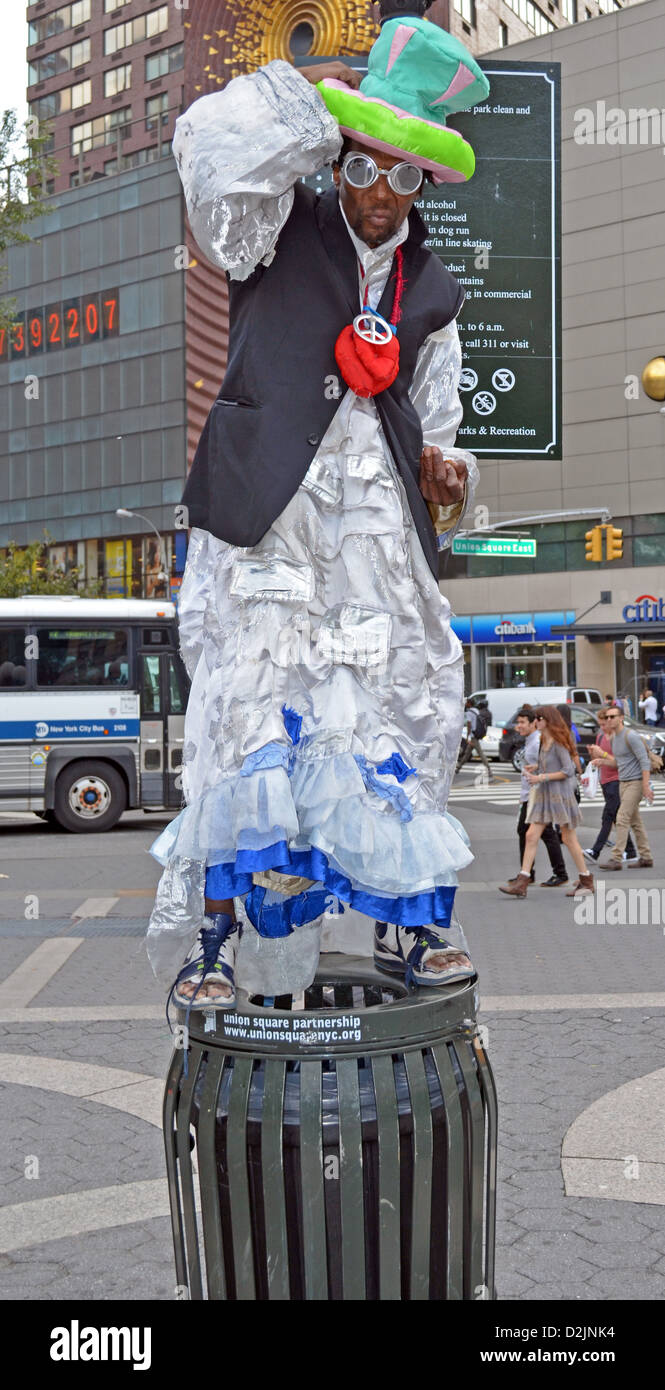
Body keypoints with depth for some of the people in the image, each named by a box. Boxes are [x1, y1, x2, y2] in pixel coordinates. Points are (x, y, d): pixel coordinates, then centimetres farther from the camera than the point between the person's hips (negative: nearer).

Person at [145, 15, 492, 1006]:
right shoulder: (278, 233, 9)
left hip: (378, 531, 4)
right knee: (250, 717, -9)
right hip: (268, 516, -4)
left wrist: (443, 474, 2)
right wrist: (314, 95, -1)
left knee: (401, 718, 2)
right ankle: (214, 936, -1)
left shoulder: (432, 295, 20)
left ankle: (401, 922, 14)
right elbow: (214, 152, -9)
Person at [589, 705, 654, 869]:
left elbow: (644, 761, -17)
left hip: (635, 782, -9)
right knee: (635, 822, 11)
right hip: (623, 782, 9)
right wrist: (601, 754, 10)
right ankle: (646, 857, 17)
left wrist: (646, 786, -21)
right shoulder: (613, 738, 12)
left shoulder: (631, 736, -14)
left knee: (622, 819, -14)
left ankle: (616, 858, -15)